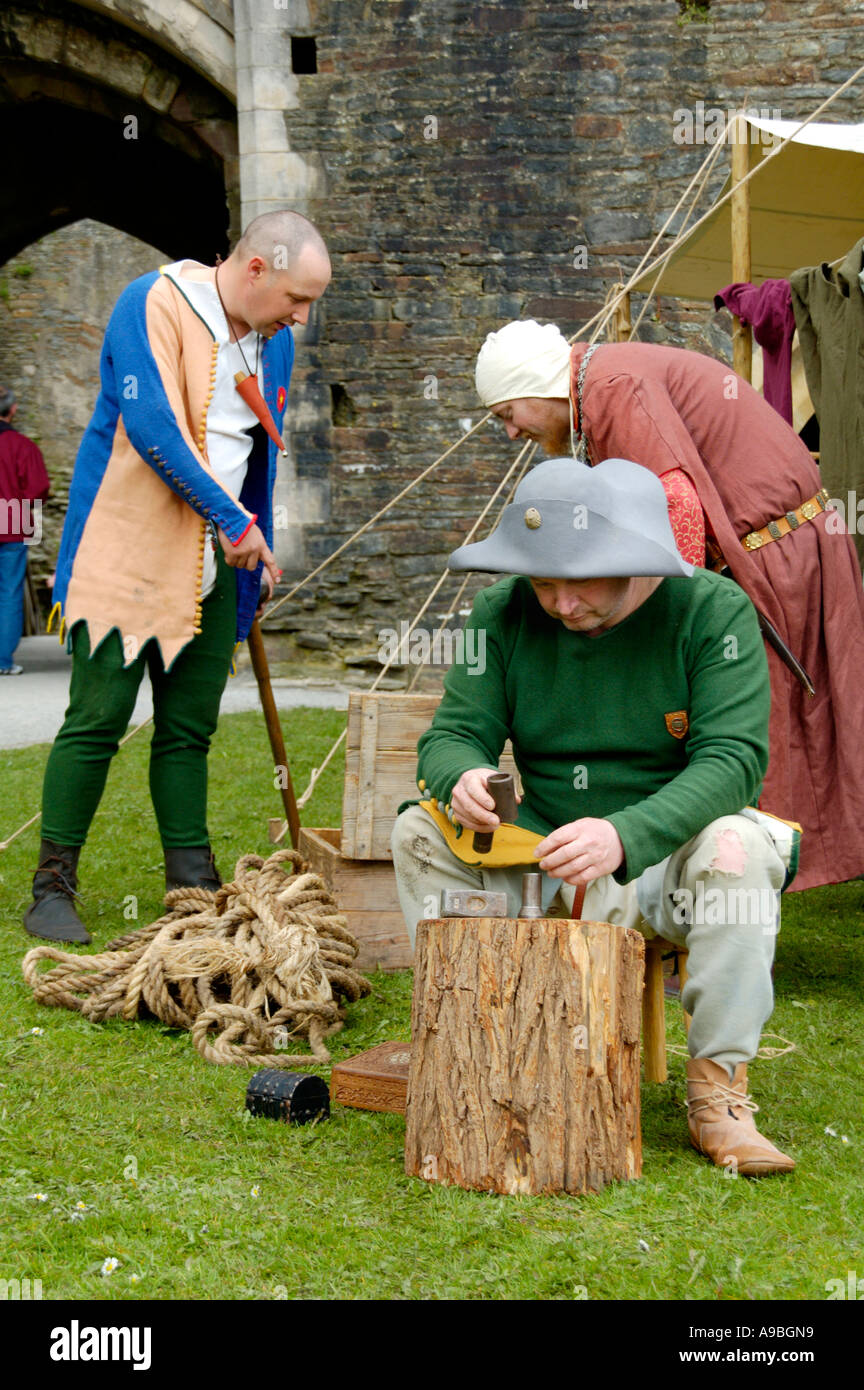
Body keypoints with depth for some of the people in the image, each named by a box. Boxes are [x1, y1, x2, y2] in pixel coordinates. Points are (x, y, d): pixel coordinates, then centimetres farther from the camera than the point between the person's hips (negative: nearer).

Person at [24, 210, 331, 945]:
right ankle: (53, 887, 2)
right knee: (99, 717, -6)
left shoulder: (274, 340, 11)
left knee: (190, 727, 8)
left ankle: (193, 885, 13)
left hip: (215, 561, 6)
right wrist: (234, 522, -15)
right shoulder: (153, 304, -11)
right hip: (127, 549, -6)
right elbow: (151, 425, -19)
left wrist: (256, 551, 18)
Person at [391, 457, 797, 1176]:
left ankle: (719, 1090, -23)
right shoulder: (503, 614, -2)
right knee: (419, 831, -17)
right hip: (541, 859, 3)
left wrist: (626, 836, -39)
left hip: (665, 867, -3)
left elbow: (732, 758, -22)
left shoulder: (713, 610, -13)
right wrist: (460, 778, -32)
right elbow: (454, 732, -4)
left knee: (738, 845, -34)